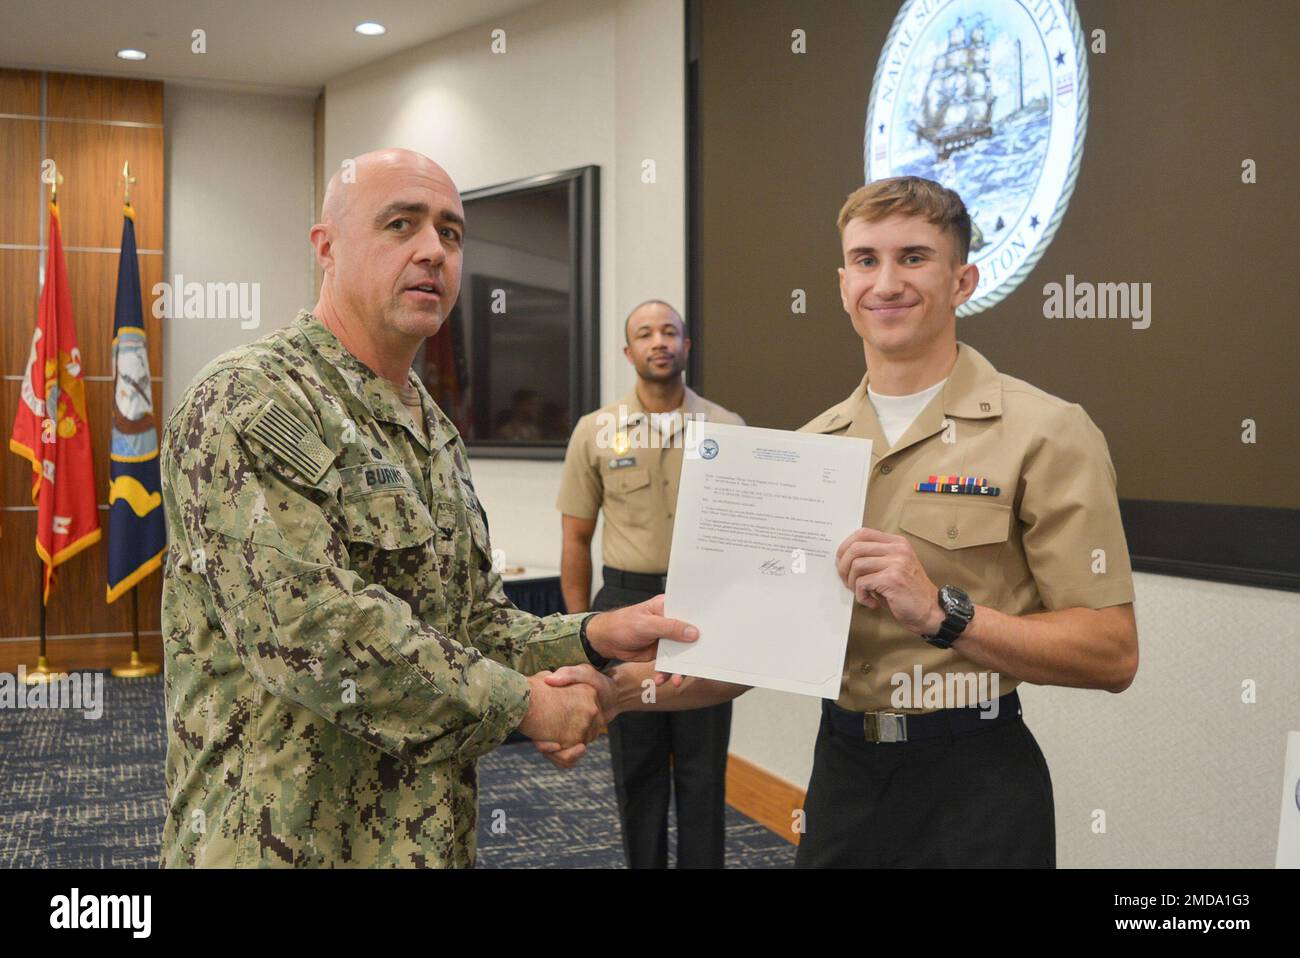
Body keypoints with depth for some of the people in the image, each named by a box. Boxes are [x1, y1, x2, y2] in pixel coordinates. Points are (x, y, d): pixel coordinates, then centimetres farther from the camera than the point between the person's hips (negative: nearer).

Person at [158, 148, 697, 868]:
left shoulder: (434, 433, 12)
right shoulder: (249, 402, -16)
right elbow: (308, 632, -26)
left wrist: (594, 637, -4)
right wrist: (521, 702, -17)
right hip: (290, 840, -8)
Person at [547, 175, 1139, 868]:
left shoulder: (1045, 432, -9)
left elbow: (1112, 654, -13)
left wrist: (940, 610, -25)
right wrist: (618, 689, -8)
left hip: (972, 784, -4)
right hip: (841, 774, 5)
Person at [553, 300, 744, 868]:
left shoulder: (727, 428, 2)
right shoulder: (595, 431, 2)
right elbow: (576, 537, 6)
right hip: (627, 602, 1)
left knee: (703, 766, 6)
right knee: (636, 764, 10)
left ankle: (702, 862, 20)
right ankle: (643, 862, 26)